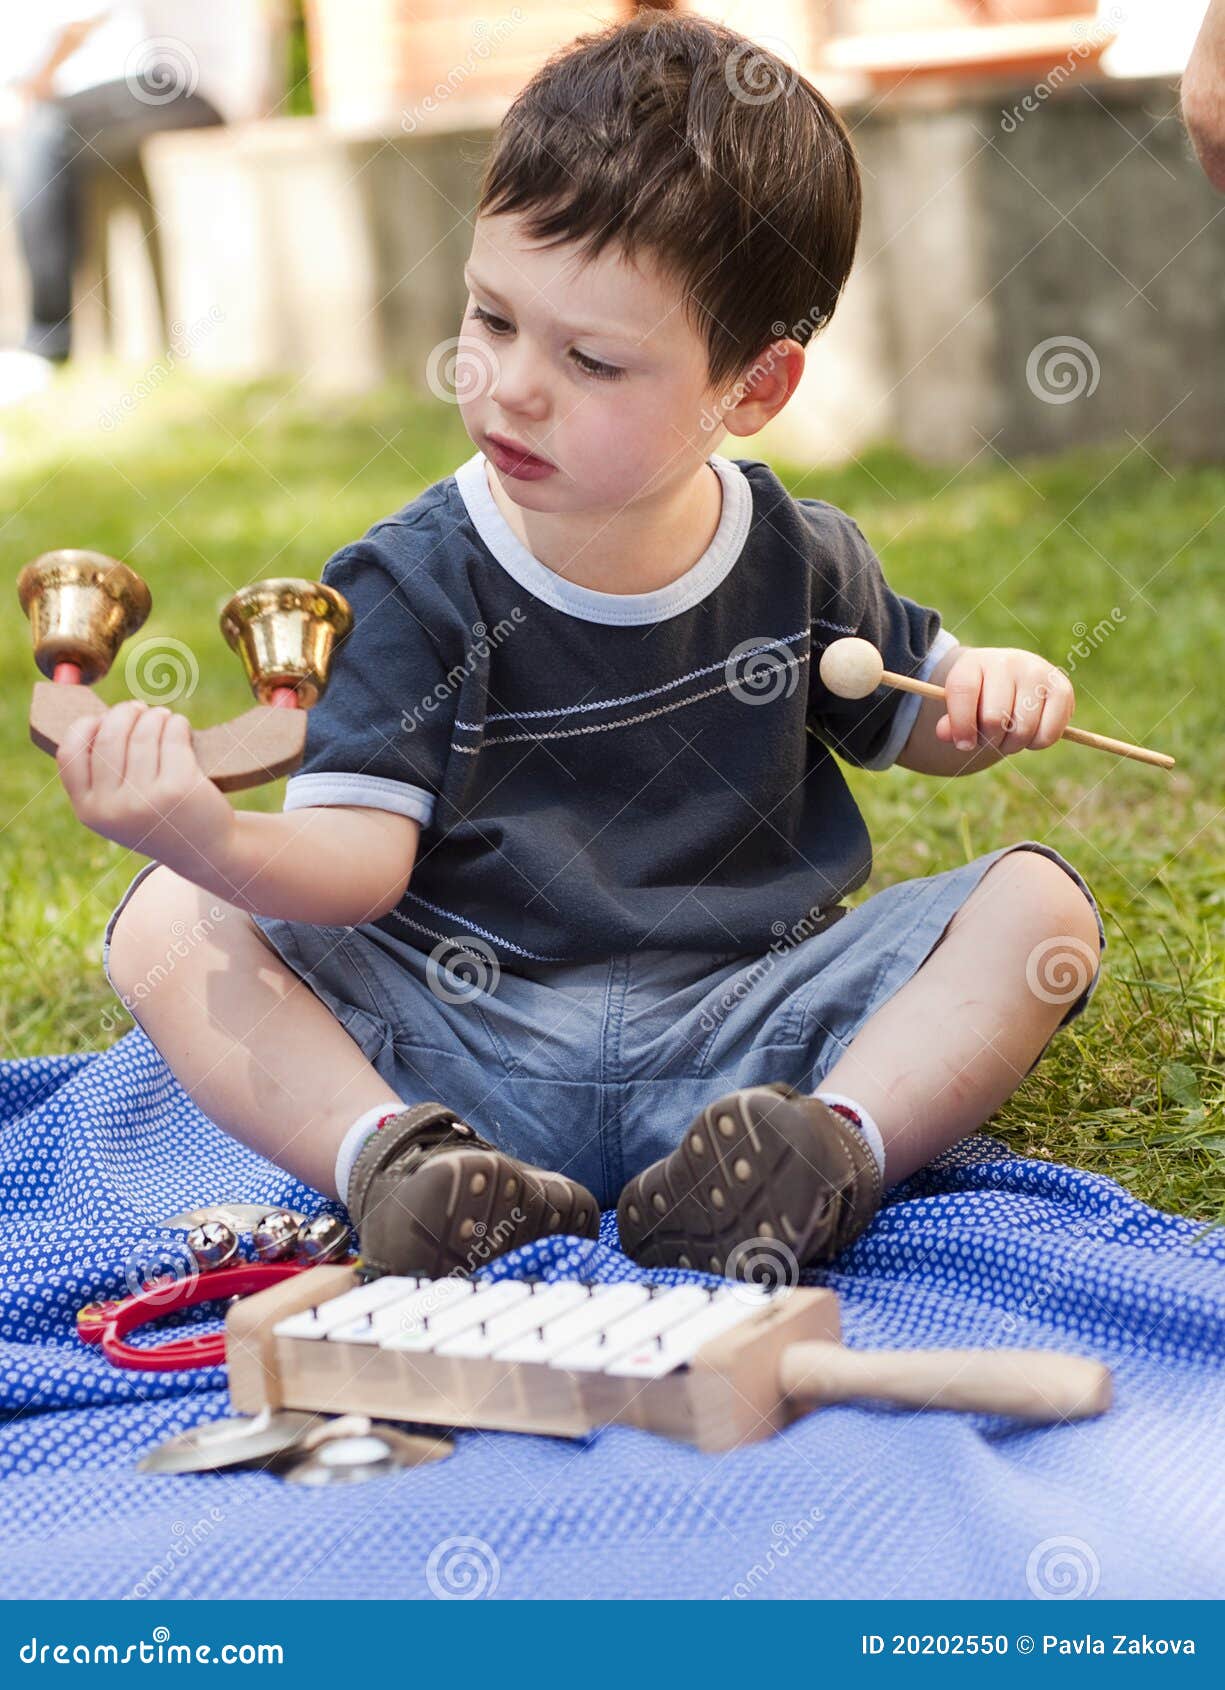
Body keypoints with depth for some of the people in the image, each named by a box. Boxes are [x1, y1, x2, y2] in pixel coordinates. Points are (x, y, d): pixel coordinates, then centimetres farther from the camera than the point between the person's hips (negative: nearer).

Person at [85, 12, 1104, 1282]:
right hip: (469, 1050, -1)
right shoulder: (415, 585, -4)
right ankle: (387, 1157, -34)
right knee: (165, 924, -18)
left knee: (1036, 901, -16)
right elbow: (362, 857, -14)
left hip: (744, 1029, 1)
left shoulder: (800, 566, 2)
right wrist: (214, 840, -36)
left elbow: (912, 722, 20)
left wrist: (990, 696, -4)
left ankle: (842, 1141, -34)